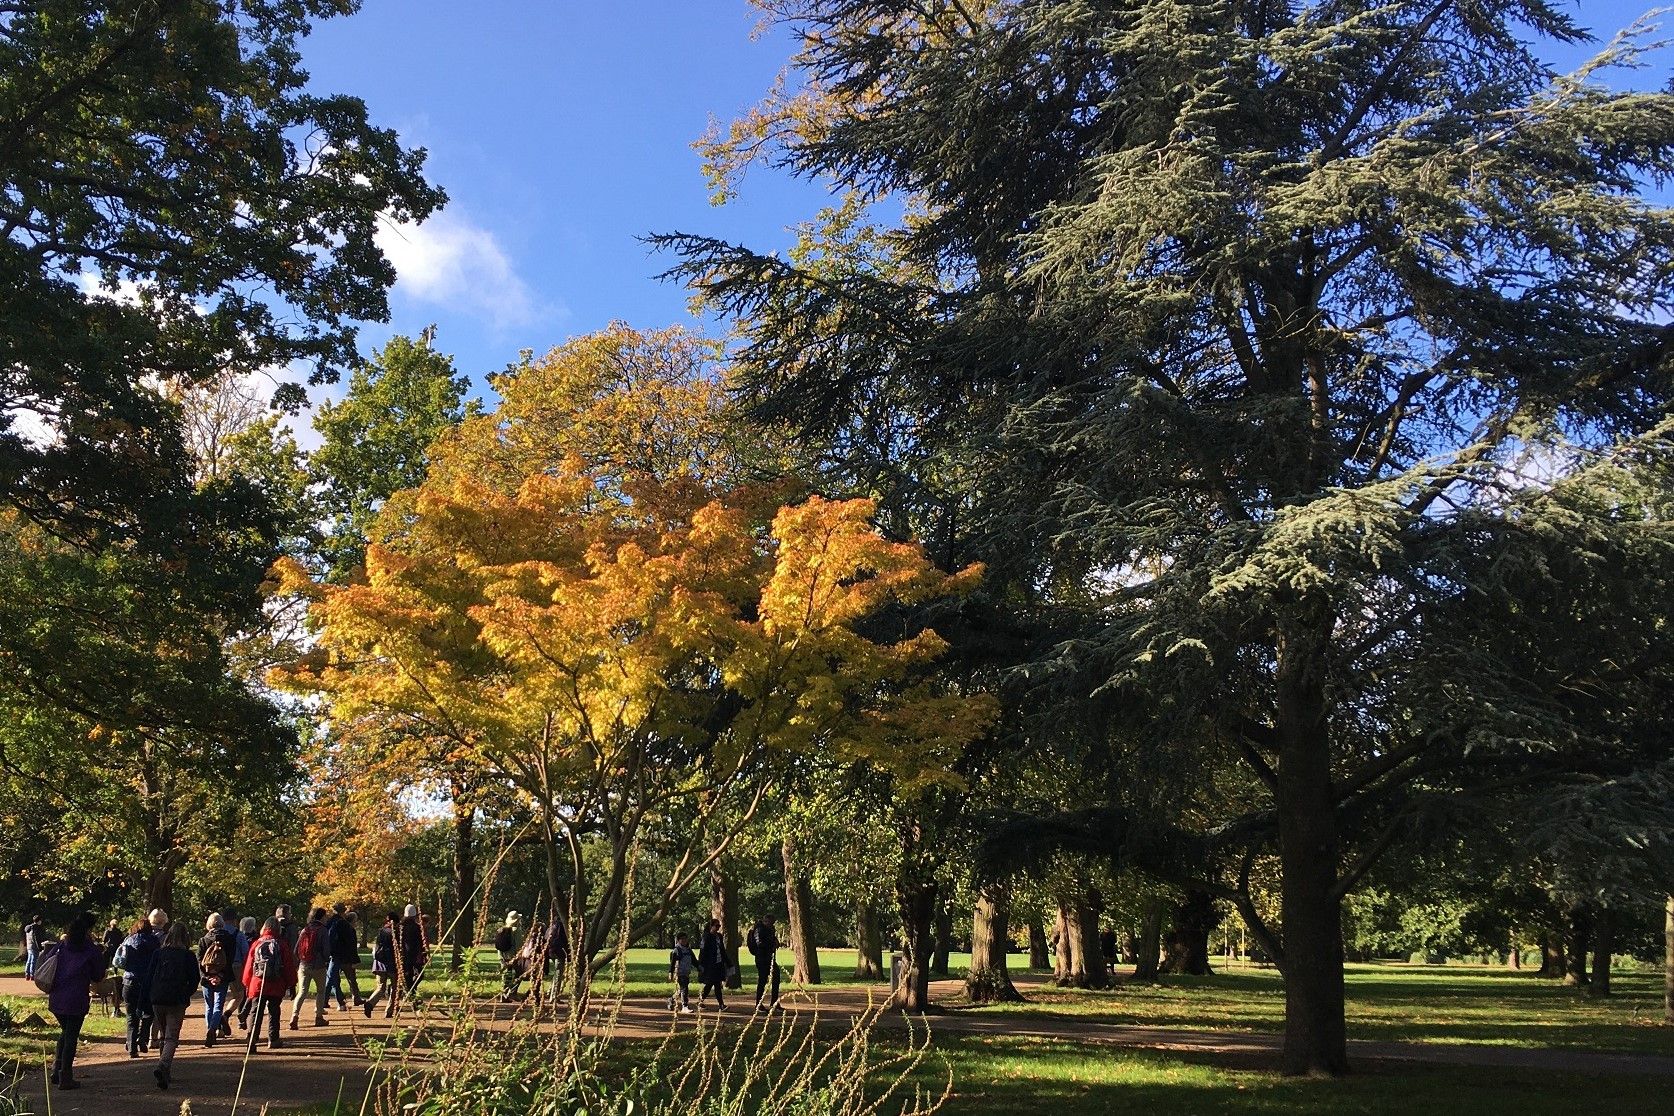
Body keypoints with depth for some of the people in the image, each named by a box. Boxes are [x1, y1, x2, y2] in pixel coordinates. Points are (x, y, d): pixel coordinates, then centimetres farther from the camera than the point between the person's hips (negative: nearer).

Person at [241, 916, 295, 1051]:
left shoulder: (256, 944, 3)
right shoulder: (281, 945, -1)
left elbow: (248, 966, 7)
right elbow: (289, 966, 1)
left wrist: (247, 985, 17)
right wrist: (291, 984, 9)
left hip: (257, 985, 1)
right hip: (276, 986, 0)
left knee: (256, 1013, 4)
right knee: (274, 1013, 12)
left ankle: (252, 1039, -10)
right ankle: (273, 1040, 13)